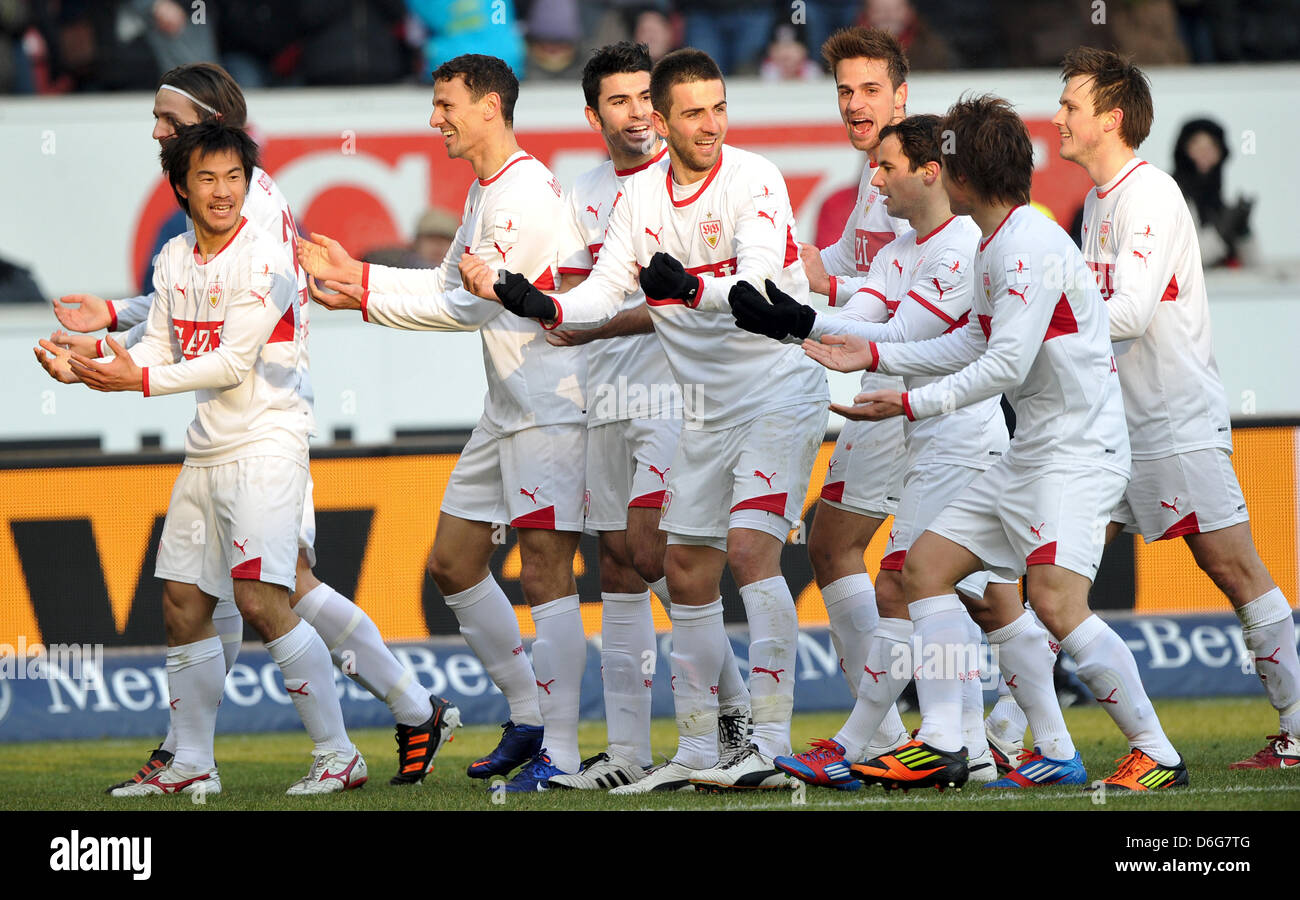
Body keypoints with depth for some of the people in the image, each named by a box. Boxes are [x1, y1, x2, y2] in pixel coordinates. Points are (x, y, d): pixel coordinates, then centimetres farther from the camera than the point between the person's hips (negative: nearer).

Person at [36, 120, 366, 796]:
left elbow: (234, 364, -17)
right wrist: (81, 367, -4)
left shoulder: (264, 258, -13)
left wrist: (140, 381, -17)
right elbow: (159, 350, 11)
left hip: (267, 442, -8)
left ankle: (338, 756, -11)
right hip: (206, 449, 8)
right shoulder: (174, 259, 10)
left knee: (260, 600, -17)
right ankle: (191, 766, 20)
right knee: (183, 604, 9)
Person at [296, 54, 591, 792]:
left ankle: (560, 753, -13)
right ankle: (528, 717, 21)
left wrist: (365, 295, -12)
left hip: (553, 406, -11)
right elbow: (450, 287, 20)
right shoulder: (486, 193, 16)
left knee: (546, 571, -13)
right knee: (454, 562, 13)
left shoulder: (526, 193, -16)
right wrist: (355, 275, 12)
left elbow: (471, 305, -17)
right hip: (508, 410, 11)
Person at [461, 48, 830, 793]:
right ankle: (696, 753, 18)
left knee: (750, 548, -20)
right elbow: (604, 293, 1)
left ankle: (773, 748, -20)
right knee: (688, 570, 8)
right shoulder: (642, 196, 5)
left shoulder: (753, 179, -14)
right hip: (710, 407, 7)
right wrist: (533, 304, -17)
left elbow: (756, 286, -27)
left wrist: (688, 287, -45)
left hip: (781, 389, -7)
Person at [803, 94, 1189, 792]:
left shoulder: (1030, 249, -17)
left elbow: (1006, 365, -22)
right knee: (927, 564, 8)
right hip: (1031, 453, 11)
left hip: (1079, 450, -11)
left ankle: (1156, 754, -15)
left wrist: (913, 405, -16)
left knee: (1055, 600, -23)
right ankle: (940, 747, 7)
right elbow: (973, 346, 25)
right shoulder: (994, 246, 14)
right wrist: (875, 357, 26)